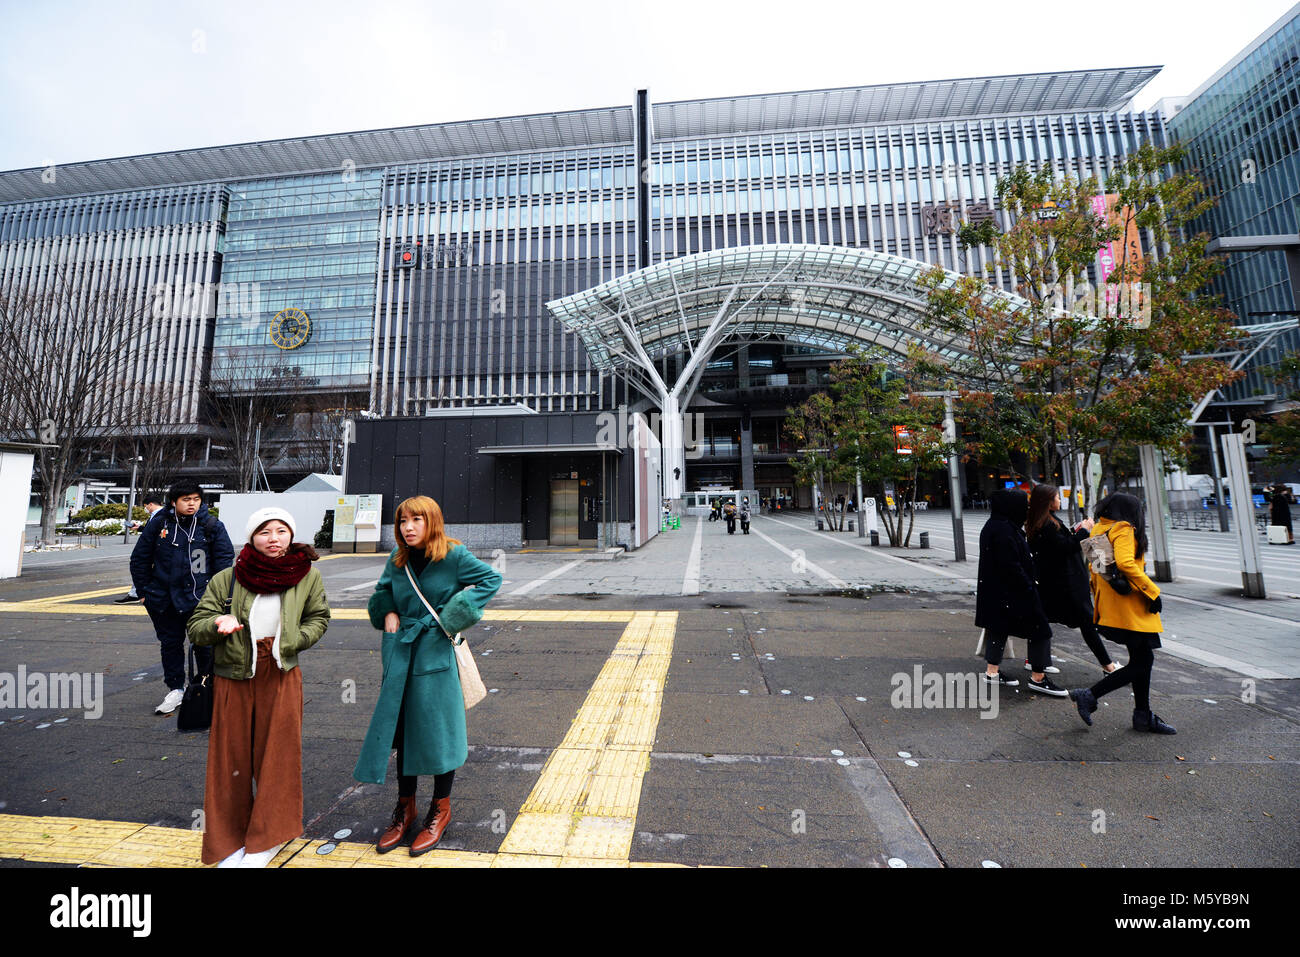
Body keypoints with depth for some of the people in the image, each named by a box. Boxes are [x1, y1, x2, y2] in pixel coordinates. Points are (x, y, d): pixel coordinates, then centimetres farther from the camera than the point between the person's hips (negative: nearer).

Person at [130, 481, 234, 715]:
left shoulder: (212, 525, -4)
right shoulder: (159, 523, 1)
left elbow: (224, 559, -2)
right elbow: (139, 558, 11)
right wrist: (143, 591, 8)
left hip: (200, 598, -2)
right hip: (163, 598, 3)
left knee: (204, 644, 3)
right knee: (170, 643, 13)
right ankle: (176, 690, 28)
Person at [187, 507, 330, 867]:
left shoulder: (308, 576, -4)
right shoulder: (226, 579, -4)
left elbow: (318, 618, 9)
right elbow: (195, 629, 1)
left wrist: (292, 641, -7)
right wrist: (218, 623, -20)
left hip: (282, 678, 0)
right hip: (233, 680, 1)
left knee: (277, 756, 7)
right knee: (232, 759, 11)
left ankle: (268, 839, 26)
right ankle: (229, 841, 32)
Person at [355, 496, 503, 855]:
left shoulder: (454, 556, -11)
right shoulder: (398, 559, 4)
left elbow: (492, 578, -4)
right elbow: (383, 591, 21)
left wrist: (459, 611, -10)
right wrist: (389, 613, 2)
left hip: (437, 653, -5)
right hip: (401, 651, 5)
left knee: (438, 729, 5)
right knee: (403, 730, 14)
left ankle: (441, 810, 27)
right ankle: (405, 810, 34)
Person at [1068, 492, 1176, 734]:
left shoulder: (1098, 530, 13)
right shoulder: (1123, 529, -14)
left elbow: (1093, 565, 19)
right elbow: (1125, 563, -27)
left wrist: (1099, 595, 25)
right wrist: (1152, 591, -19)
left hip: (1110, 604, 9)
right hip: (1129, 606, -9)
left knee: (1143, 659, 17)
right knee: (1141, 662, -1)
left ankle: (1143, 716, 25)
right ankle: (1089, 696, -1)